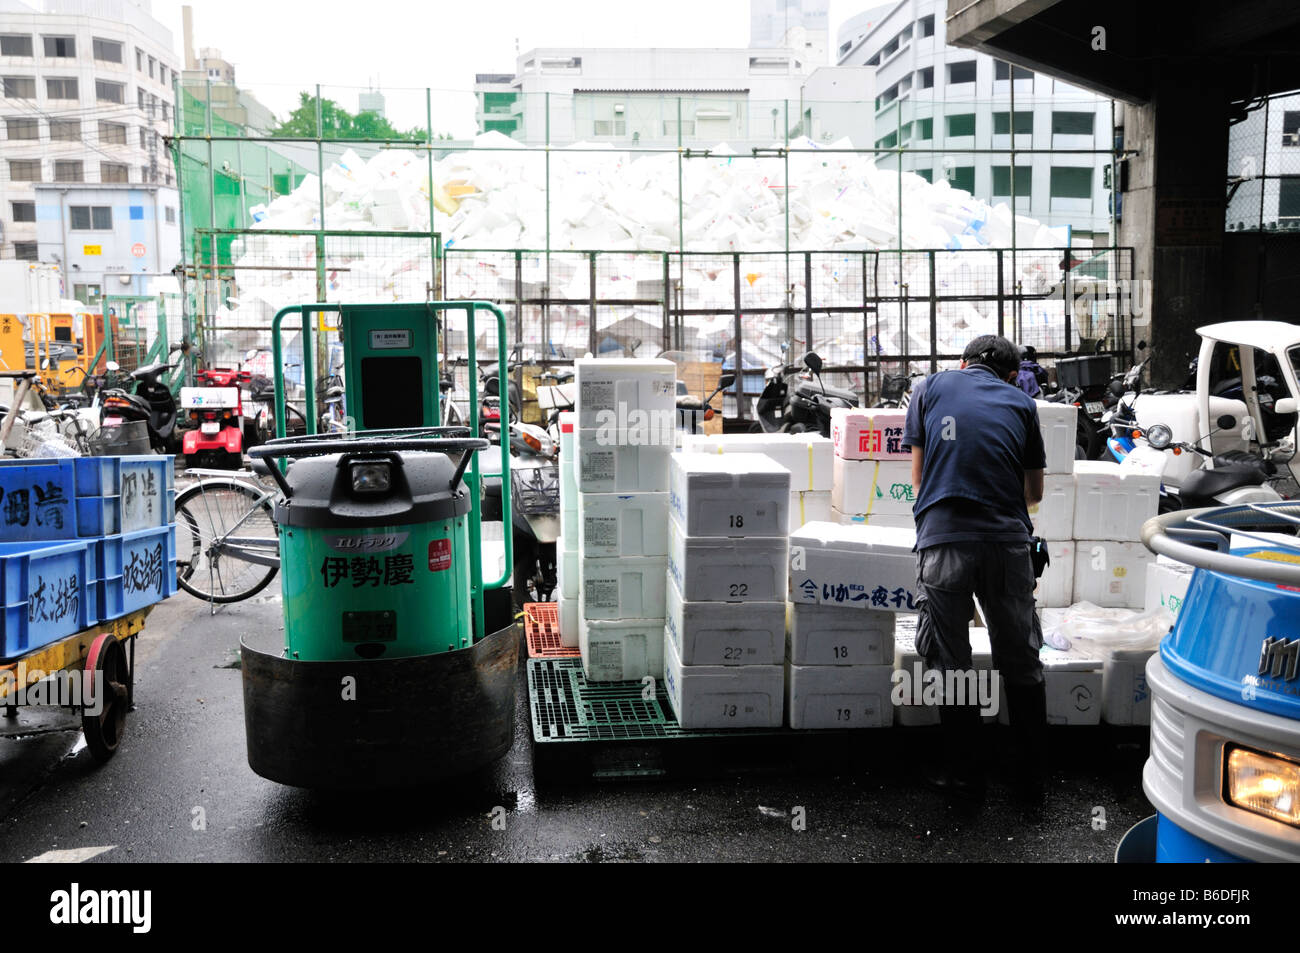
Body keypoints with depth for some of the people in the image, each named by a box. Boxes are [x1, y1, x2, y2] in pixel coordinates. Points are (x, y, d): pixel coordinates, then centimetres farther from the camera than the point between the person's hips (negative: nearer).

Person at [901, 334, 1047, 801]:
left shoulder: (931, 387, 13)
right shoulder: (1021, 402, 14)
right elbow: (1034, 492, 19)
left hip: (943, 538, -1)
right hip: (1007, 540, 2)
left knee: (951, 662, 8)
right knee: (1020, 658, 14)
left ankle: (964, 772, 15)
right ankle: (1033, 767, 24)